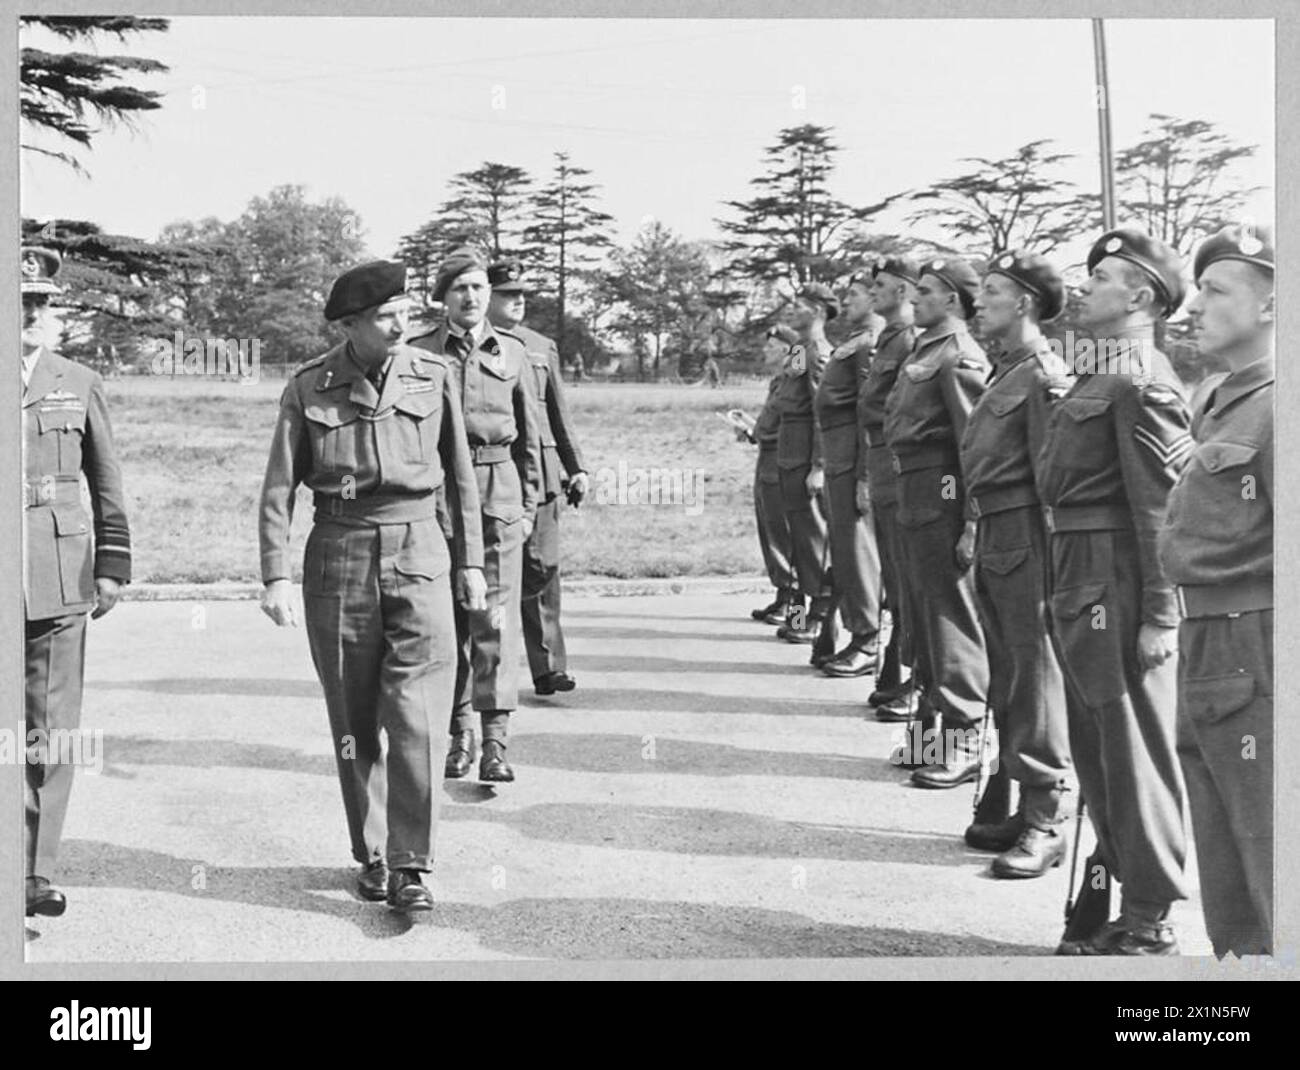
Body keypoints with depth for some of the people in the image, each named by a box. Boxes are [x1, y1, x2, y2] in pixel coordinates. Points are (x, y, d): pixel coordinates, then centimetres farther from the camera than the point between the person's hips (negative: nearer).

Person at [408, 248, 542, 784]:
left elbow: (529, 435, 13)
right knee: (445, 618, 5)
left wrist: (529, 503, 9)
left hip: (498, 497, 0)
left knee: (495, 617, -7)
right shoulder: (417, 353, 6)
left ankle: (495, 741, -6)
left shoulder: (513, 352, 9)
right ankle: (459, 732, 17)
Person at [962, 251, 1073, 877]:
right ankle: (1013, 808, 25)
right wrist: (976, 527, 14)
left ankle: (1045, 823, 4)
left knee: (1035, 679, -3)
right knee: (1005, 680, 15)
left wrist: (1050, 561, -18)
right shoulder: (1003, 371, 17)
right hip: (992, 538, 9)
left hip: (1023, 538, -9)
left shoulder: (1043, 376, -12)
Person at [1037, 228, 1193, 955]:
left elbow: (1164, 505, -18)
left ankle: (1150, 926, 11)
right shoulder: (1098, 374, 15)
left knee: (1135, 751, 0)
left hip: (1118, 581, -10)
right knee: (1097, 750, 17)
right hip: (1080, 580, 10)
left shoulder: (1141, 382, -13)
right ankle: (1121, 895, 30)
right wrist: (1063, 589, 16)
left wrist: (1160, 616, -20)